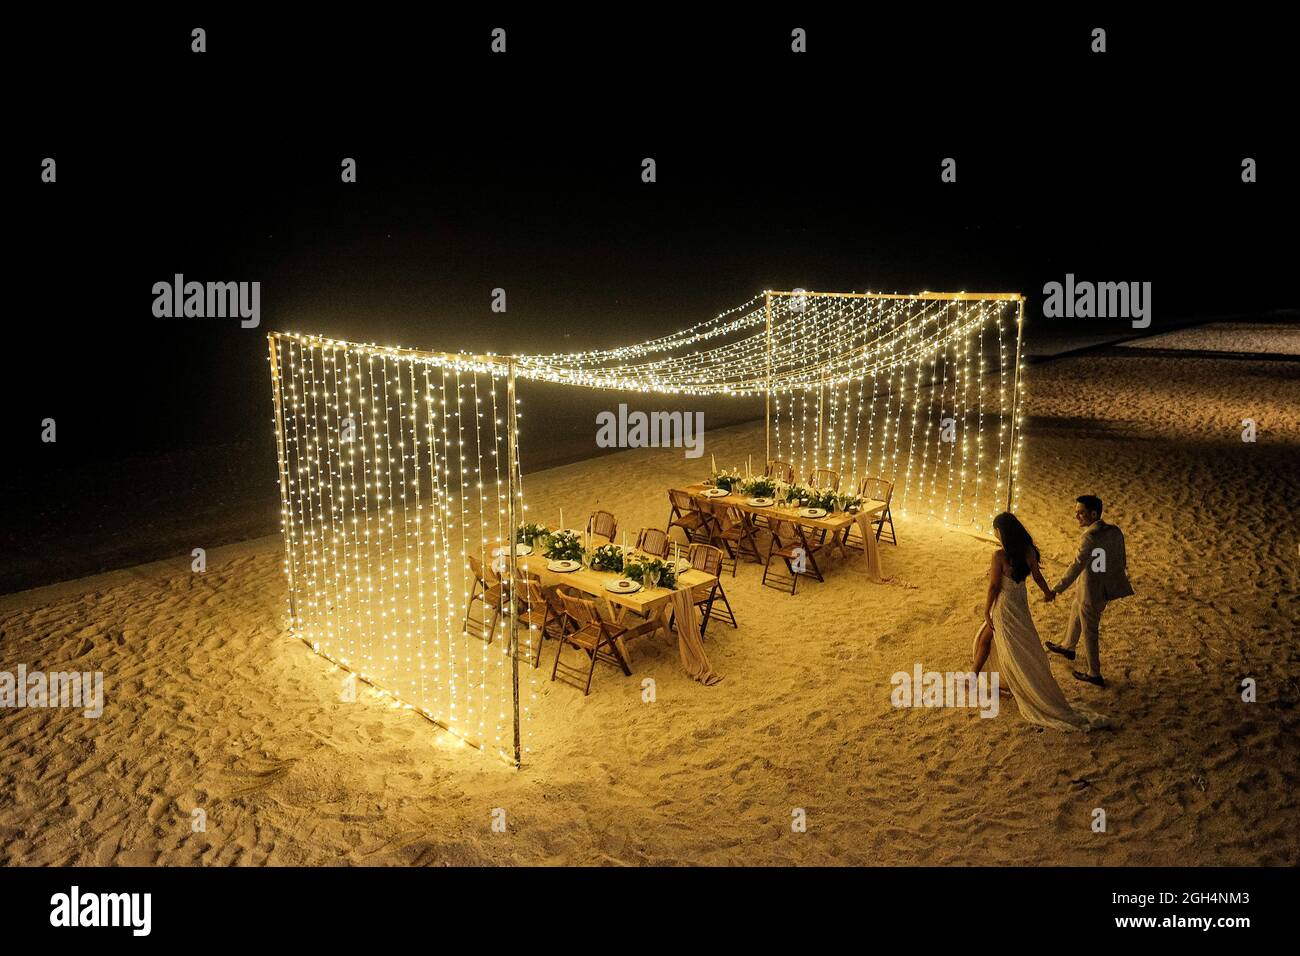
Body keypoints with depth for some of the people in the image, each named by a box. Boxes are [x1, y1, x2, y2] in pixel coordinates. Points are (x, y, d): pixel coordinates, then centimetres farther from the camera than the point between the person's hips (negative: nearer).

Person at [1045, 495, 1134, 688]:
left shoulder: (1090, 537, -31)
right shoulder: (1115, 531, -6)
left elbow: (1076, 566, -31)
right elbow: (1122, 560, 6)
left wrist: (1057, 590, -26)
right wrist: (1116, 578, 23)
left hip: (1092, 592, -9)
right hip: (1106, 586, 9)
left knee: (1090, 632, 10)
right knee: (1076, 614, 31)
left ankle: (1095, 674, 26)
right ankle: (1067, 647, 54)